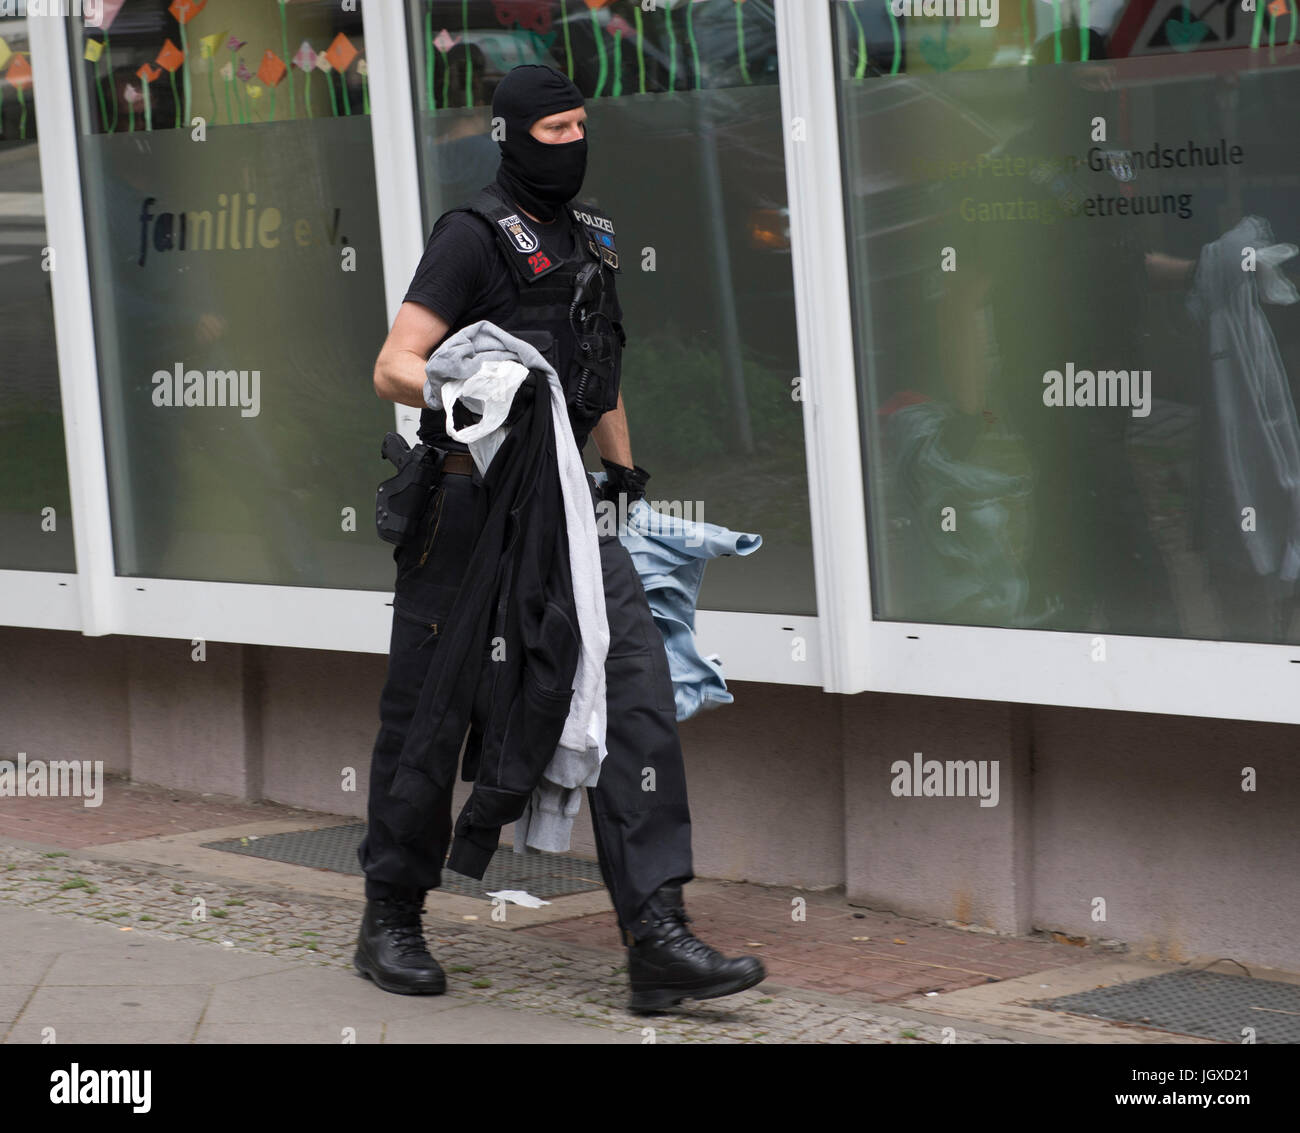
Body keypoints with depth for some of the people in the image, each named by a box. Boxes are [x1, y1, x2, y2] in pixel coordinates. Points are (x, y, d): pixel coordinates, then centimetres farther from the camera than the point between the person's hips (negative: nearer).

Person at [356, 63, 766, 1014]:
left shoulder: (592, 238, 15)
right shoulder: (476, 235, -8)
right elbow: (394, 369, -15)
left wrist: (627, 474, 29)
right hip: (468, 504, -6)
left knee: (637, 683, -12)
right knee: (426, 718, 6)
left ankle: (658, 937, -17)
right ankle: (392, 923, 24)